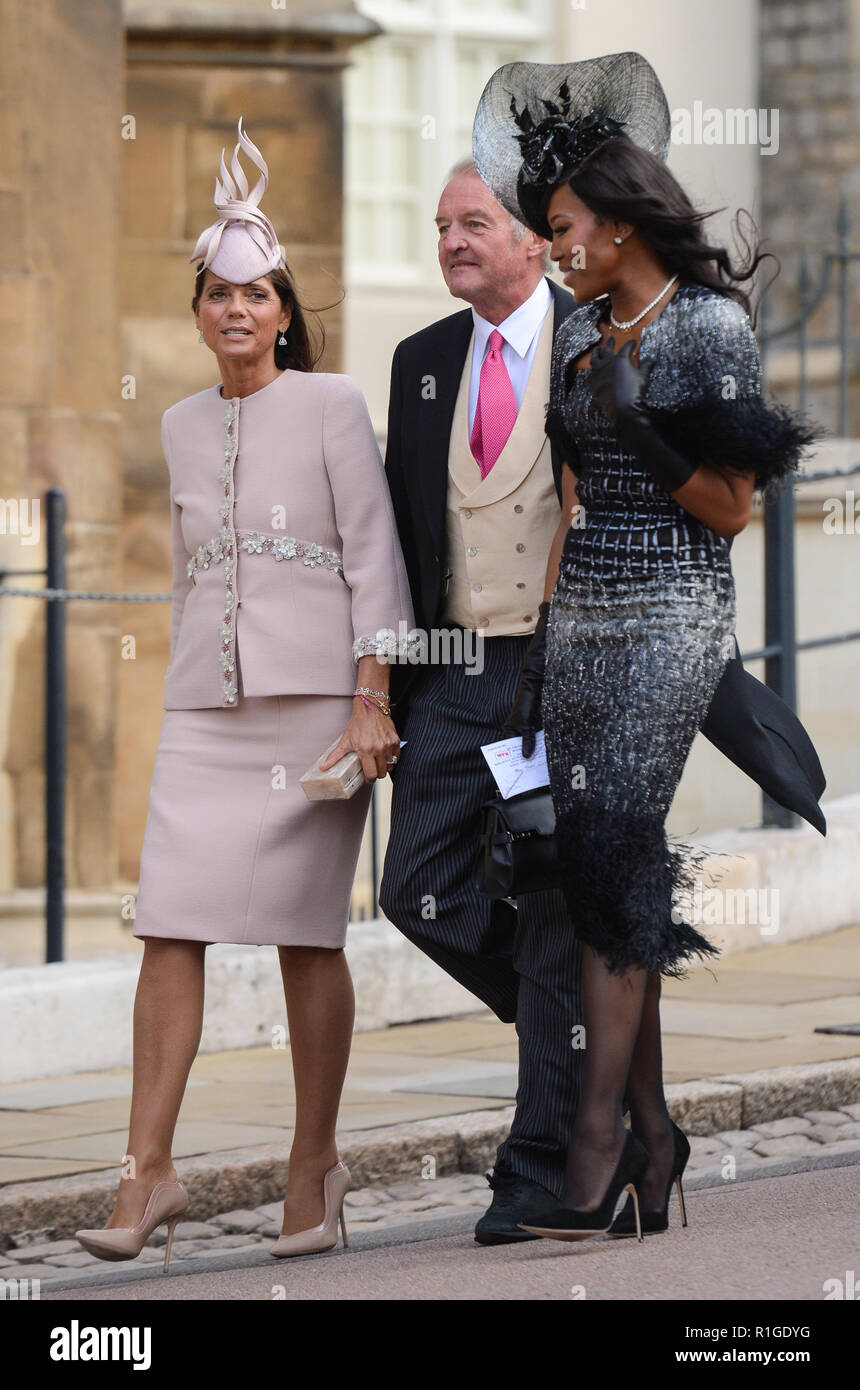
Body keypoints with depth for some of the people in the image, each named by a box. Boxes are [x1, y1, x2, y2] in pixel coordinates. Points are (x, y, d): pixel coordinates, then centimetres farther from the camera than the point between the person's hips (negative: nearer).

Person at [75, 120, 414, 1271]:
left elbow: (375, 557, -4)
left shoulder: (330, 407, 0)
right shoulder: (183, 427, 15)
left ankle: (316, 1163, 9)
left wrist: (371, 702, -12)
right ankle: (149, 1173, -9)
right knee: (171, 925, -7)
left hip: (315, 692, -4)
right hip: (205, 704, 4)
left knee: (304, 933, -3)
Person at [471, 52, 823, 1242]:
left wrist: (648, 435, -19)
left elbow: (732, 510, -8)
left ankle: (599, 1138, -14)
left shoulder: (711, 324, -7)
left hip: (671, 613, -7)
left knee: (611, 852, -14)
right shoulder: (582, 331, 14)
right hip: (579, 612, 7)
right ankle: (651, 1128, 6)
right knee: (605, 863, 2)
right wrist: (544, 621, 14)